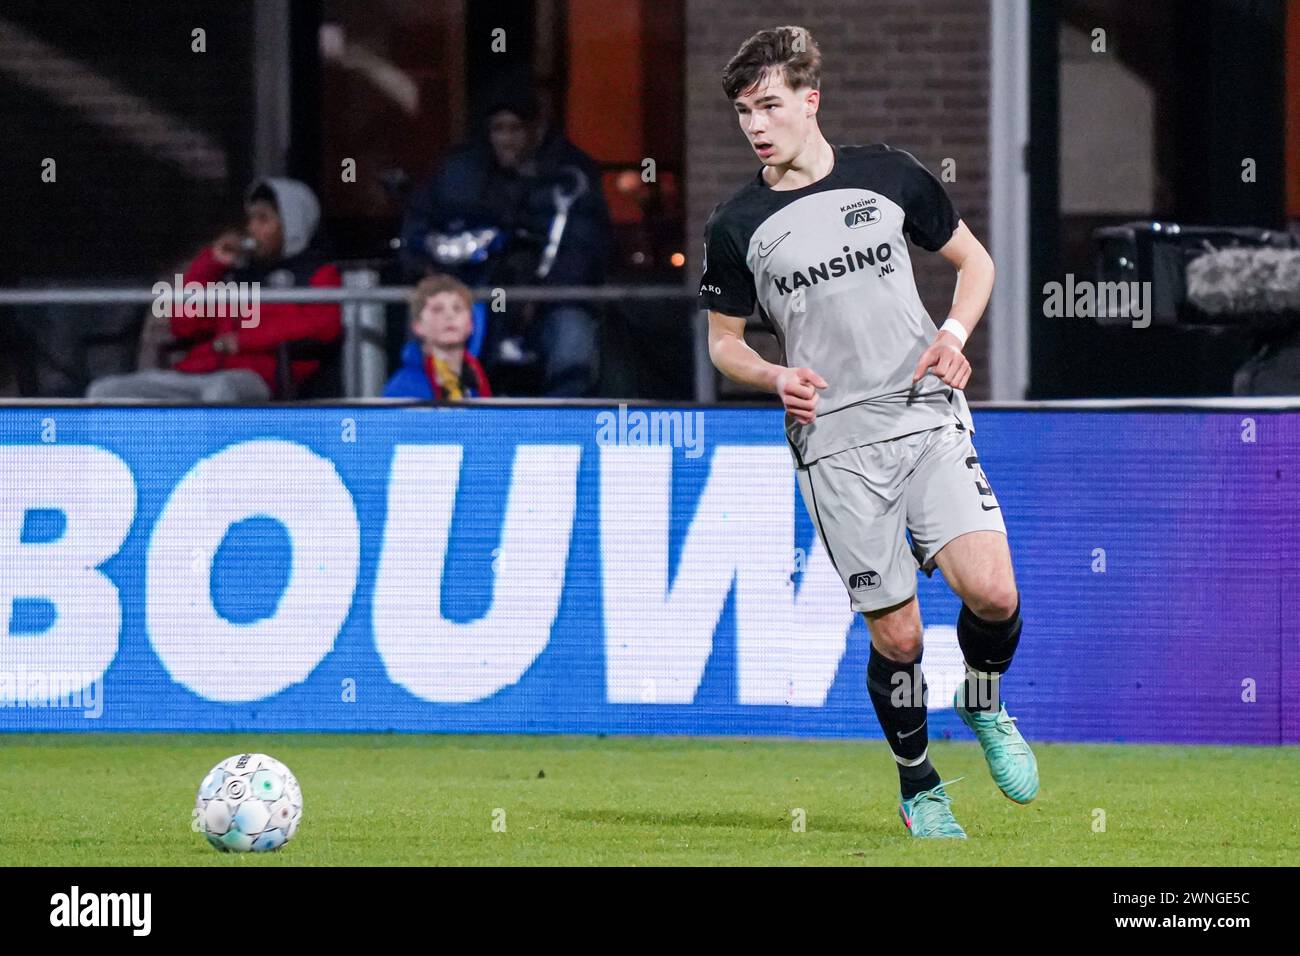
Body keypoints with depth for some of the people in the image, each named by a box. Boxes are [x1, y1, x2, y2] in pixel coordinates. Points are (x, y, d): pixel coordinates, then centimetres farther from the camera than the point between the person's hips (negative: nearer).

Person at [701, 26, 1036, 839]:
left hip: (928, 415, 0)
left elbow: (975, 261, 16)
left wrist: (954, 334, -2)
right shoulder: (737, 227, 2)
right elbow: (724, 340, 14)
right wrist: (774, 377, -6)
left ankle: (985, 704, 14)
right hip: (836, 444, 0)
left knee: (992, 595, -18)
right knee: (896, 637, -1)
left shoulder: (889, 176, 4)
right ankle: (919, 786, 22)